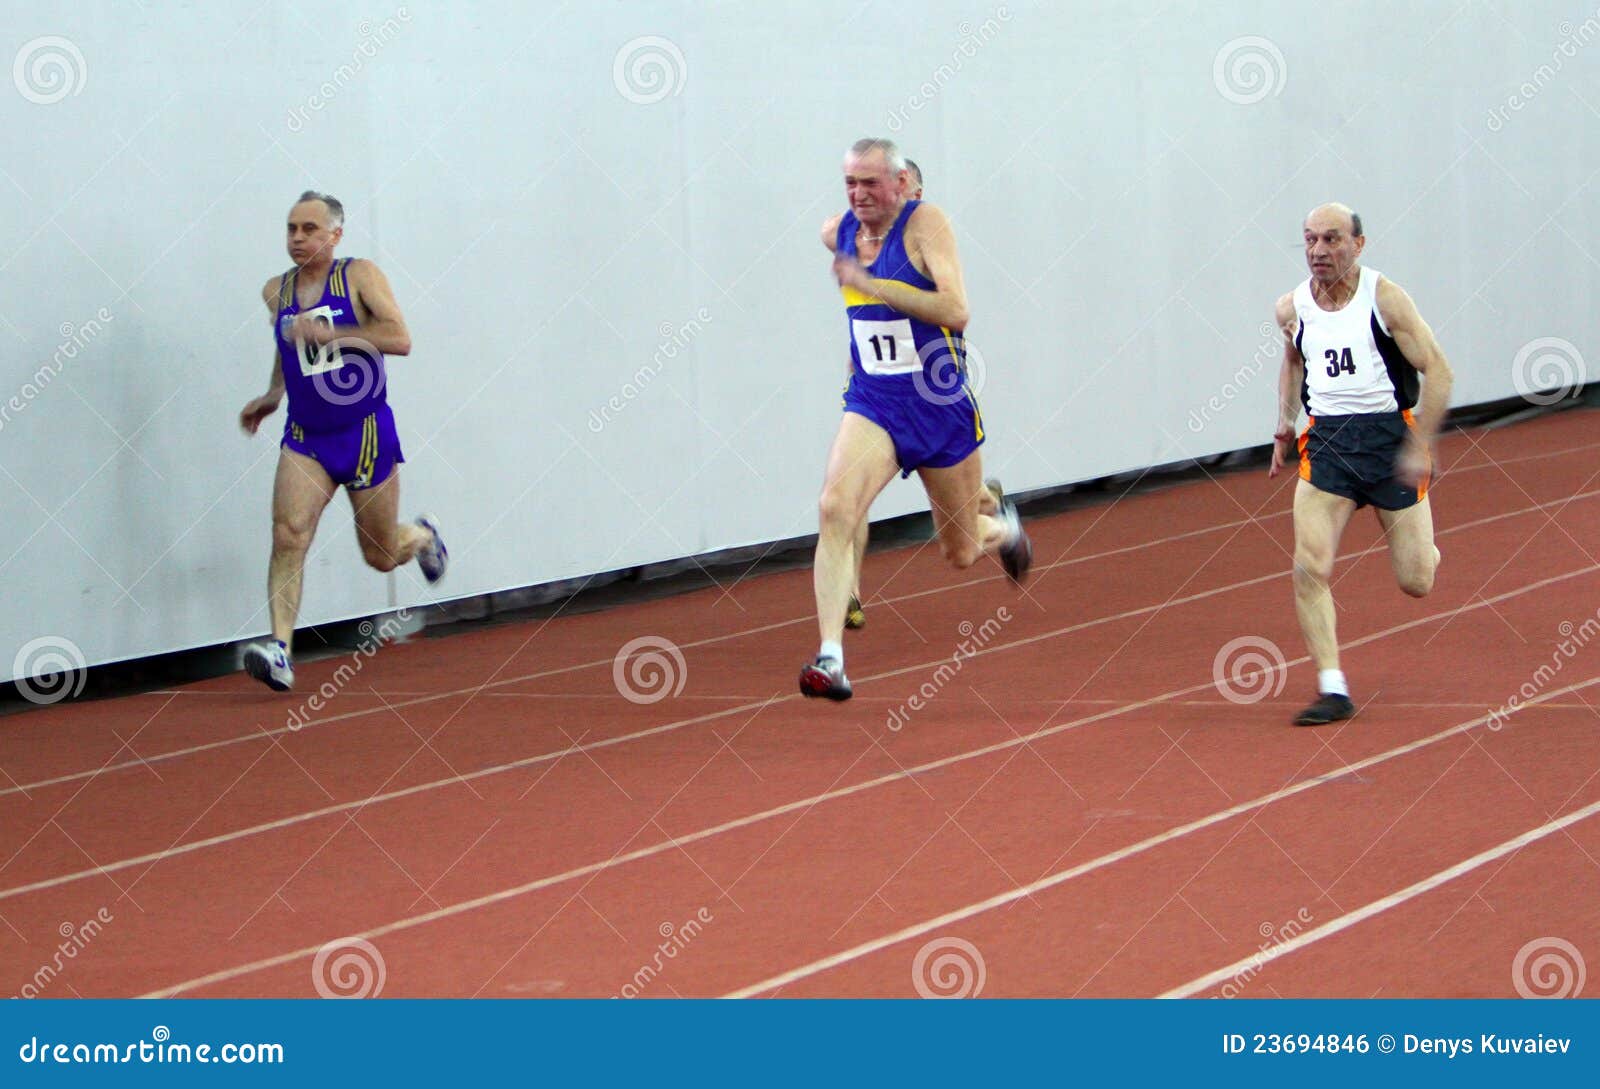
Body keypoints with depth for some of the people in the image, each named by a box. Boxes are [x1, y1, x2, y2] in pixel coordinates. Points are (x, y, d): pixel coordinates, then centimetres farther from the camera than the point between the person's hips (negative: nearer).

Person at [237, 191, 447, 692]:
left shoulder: (359, 276, -8)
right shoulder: (276, 292, 6)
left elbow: (400, 339, -20)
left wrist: (330, 333, -25)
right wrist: (272, 396, 15)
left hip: (365, 434, -3)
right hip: (305, 437, 3)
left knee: (382, 555, 10)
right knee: (288, 536, -20)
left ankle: (423, 536, 46)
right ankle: (280, 651, -26)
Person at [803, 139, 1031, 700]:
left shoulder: (925, 223, -15)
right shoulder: (837, 232, 1)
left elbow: (956, 311, -27)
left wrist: (871, 285, -29)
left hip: (940, 406, -3)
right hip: (872, 405, 3)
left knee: (960, 553, 13)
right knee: (835, 508, -26)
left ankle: (1003, 530, 52)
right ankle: (830, 659, -30)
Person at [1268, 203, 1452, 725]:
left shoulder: (1385, 299, -10)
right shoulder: (1292, 308, 3)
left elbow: (1437, 370, -9)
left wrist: (1419, 445, -17)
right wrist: (1284, 425, 14)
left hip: (1391, 434, -2)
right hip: (1325, 442, 3)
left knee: (1415, 583, 3)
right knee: (1310, 569, -17)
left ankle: (1422, 548, 41)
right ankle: (1332, 689, -13)